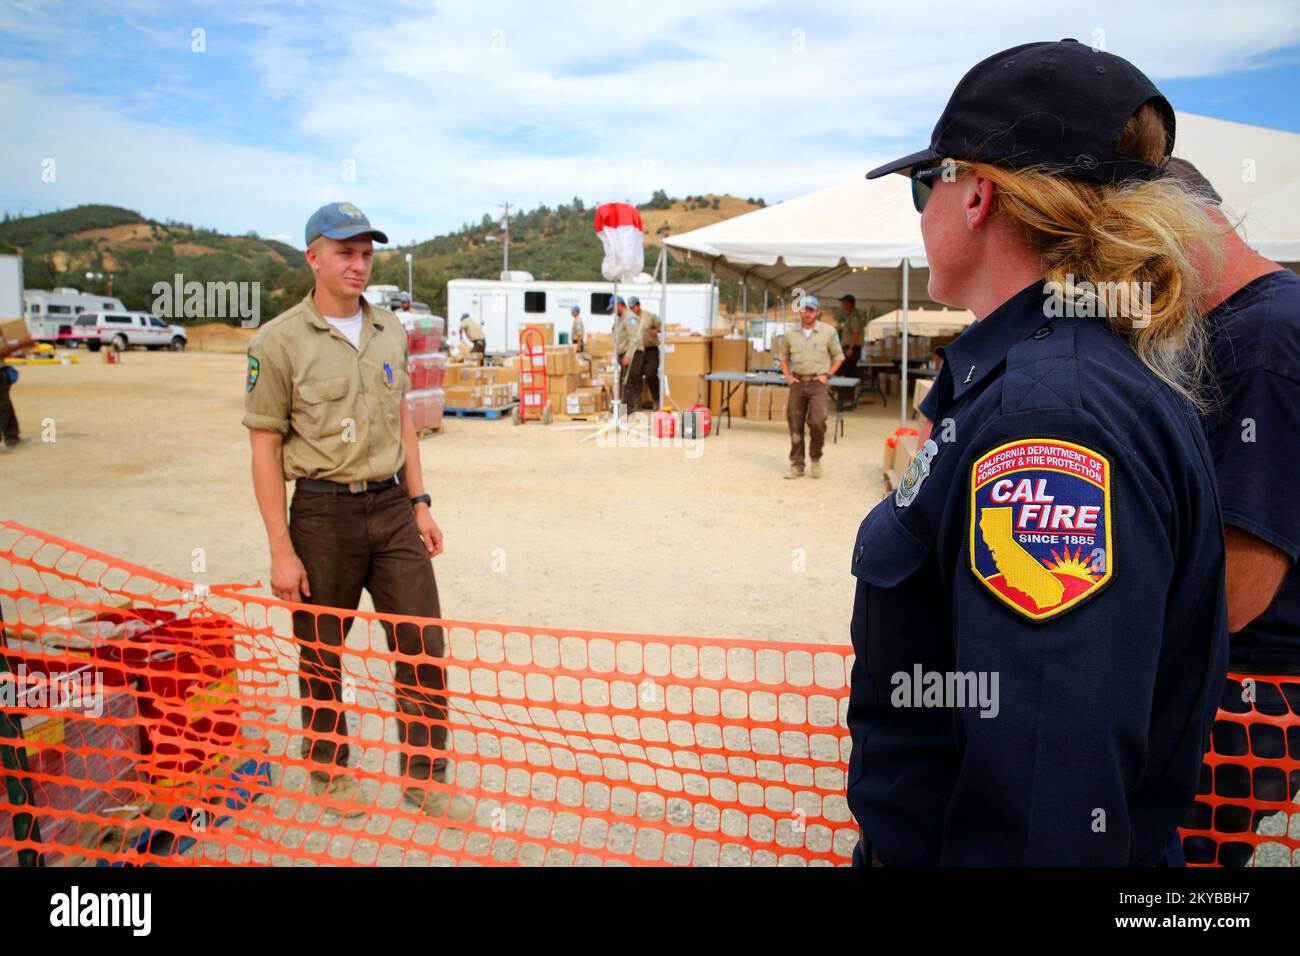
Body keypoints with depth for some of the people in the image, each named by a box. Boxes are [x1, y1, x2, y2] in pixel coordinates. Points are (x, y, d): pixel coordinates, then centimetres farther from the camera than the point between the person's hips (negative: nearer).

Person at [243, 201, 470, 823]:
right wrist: (282, 550, -11)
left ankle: (424, 779, 19)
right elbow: (265, 448, -8)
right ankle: (328, 772, 33)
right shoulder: (279, 342, -8)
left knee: (423, 648, 3)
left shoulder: (389, 331, 8)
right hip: (324, 511, -4)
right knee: (321, 654, 11)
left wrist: (419, 504, 11)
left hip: (393, 506, 4)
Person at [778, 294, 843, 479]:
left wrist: (827, 375, -2)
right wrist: (787, 376, 5)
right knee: (795, 425, 3)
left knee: (817, 422, -16)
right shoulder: (790, 332, 6)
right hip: (797, 383, 3)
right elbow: (784, 357, 19)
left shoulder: (828, 331, 1)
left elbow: (838, 357, 9)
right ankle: (796, 465, 14)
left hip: (818, 383, -2)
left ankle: (816, 457, 9)